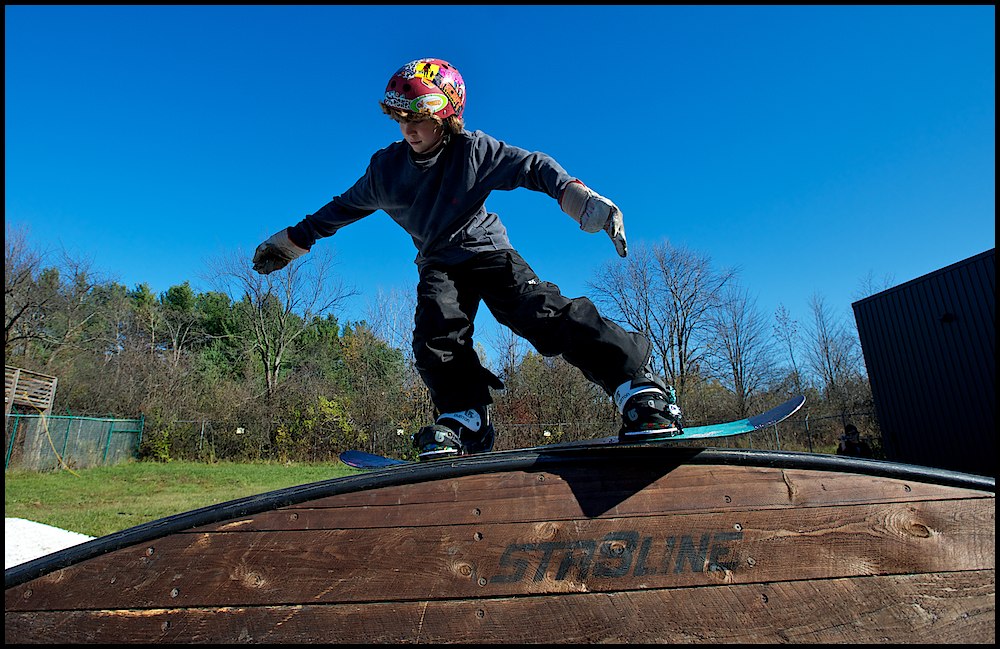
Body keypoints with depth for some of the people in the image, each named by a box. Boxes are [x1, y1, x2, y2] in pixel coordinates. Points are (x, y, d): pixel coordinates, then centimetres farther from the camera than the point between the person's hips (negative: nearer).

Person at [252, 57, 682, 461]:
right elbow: (343, 208, 9)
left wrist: (583, 199, -34)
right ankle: (464, 420, -16)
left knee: (545, 315, -24)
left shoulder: (474, 150, -14)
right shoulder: (386, 167, -3)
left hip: (487, 251, -4)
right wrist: (290, 241, 16)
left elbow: (533, 167, -17)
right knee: (436, 334, -24)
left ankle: (639, 387, -27)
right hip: (438, 265, 4)